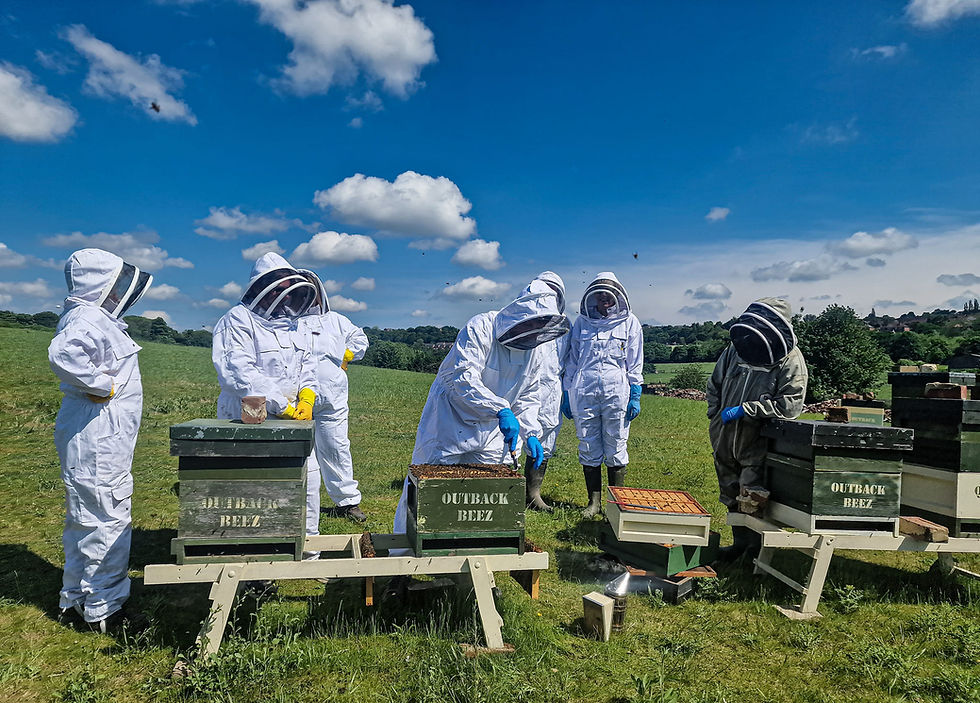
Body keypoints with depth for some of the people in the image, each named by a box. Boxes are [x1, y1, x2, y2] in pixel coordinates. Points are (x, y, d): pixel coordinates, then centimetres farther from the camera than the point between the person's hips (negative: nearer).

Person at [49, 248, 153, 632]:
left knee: (84, 521, 18)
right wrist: (102, 386, -25)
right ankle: (103, 610, 9)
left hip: (99, 440, 11)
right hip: (98, 444, -11)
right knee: (107, 522, -2)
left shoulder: (97, 320, 15)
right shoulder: (88, 319, -17)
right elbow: (62, 355, -36)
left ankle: (75, 600, 32)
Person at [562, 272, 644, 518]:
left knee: (616, 449, 3)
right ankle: (594, 501, 18)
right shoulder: (582, 322, 10)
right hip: (584, 391, 2)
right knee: (588, 449, 6)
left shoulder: (629, 322, 6)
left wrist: (635, 396, 0)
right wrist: (567, 393, 10)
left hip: (616, 392, -2)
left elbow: (635, 364, 6)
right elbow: (572, 360, 14)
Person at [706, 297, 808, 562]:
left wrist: (745, 410, -21)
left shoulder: (791, 362, -12)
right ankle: (740, 541, 36)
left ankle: (758, 546, 18)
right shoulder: (736, 348, 1)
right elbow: (715, 384, 15)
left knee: (751, 496, -5)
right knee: (731, 496, 17)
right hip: (725, 441, 6)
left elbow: (789, 405, -19)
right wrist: (716, 416, 8)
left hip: (758, 444, -5)